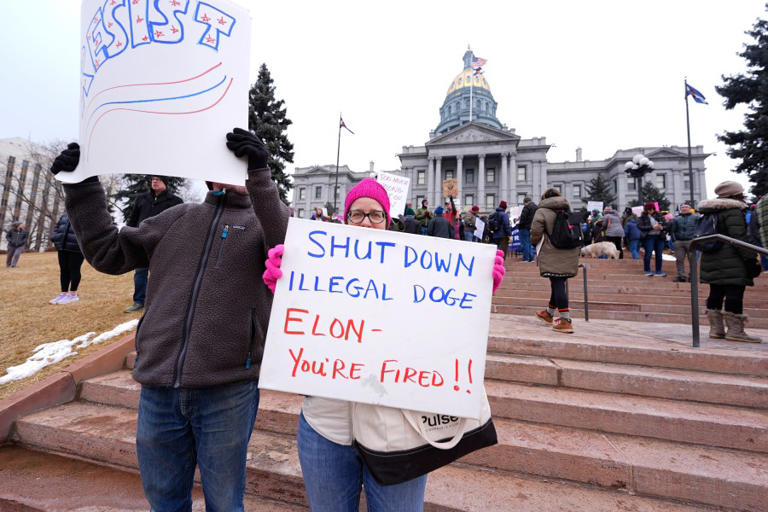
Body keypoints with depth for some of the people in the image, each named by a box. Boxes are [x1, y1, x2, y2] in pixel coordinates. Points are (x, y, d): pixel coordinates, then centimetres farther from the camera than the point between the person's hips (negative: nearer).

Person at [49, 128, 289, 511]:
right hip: (158, 388, 4)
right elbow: (108, 252, 18)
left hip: (226, 389, -4)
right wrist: (81, 188, 13)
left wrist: (260, 172, -24)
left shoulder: (265, 221, 2)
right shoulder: (178, 219, 14)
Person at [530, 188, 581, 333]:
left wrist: (534, 242, 6)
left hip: (553, 255, -6)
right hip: (570, 255, 6)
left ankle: (566, 321, -8)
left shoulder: (542, 211, -3)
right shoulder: (568, 210, 16)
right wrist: (577, 249, 25)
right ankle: (549, 313, 35)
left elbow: (536, 232, -14)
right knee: (559, 283, 16)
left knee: (557, 284, -5)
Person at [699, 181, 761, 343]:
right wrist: (751, 257, -14)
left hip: (711, 261, 9)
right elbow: (739, 237, -17)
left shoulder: (711, 213, 17)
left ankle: (716, 329, 16)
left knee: (715, 294, 10)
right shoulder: (733, 210, -9)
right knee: (734, 294, -5)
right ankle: (735, 331, -1)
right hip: (732, 263, -9)